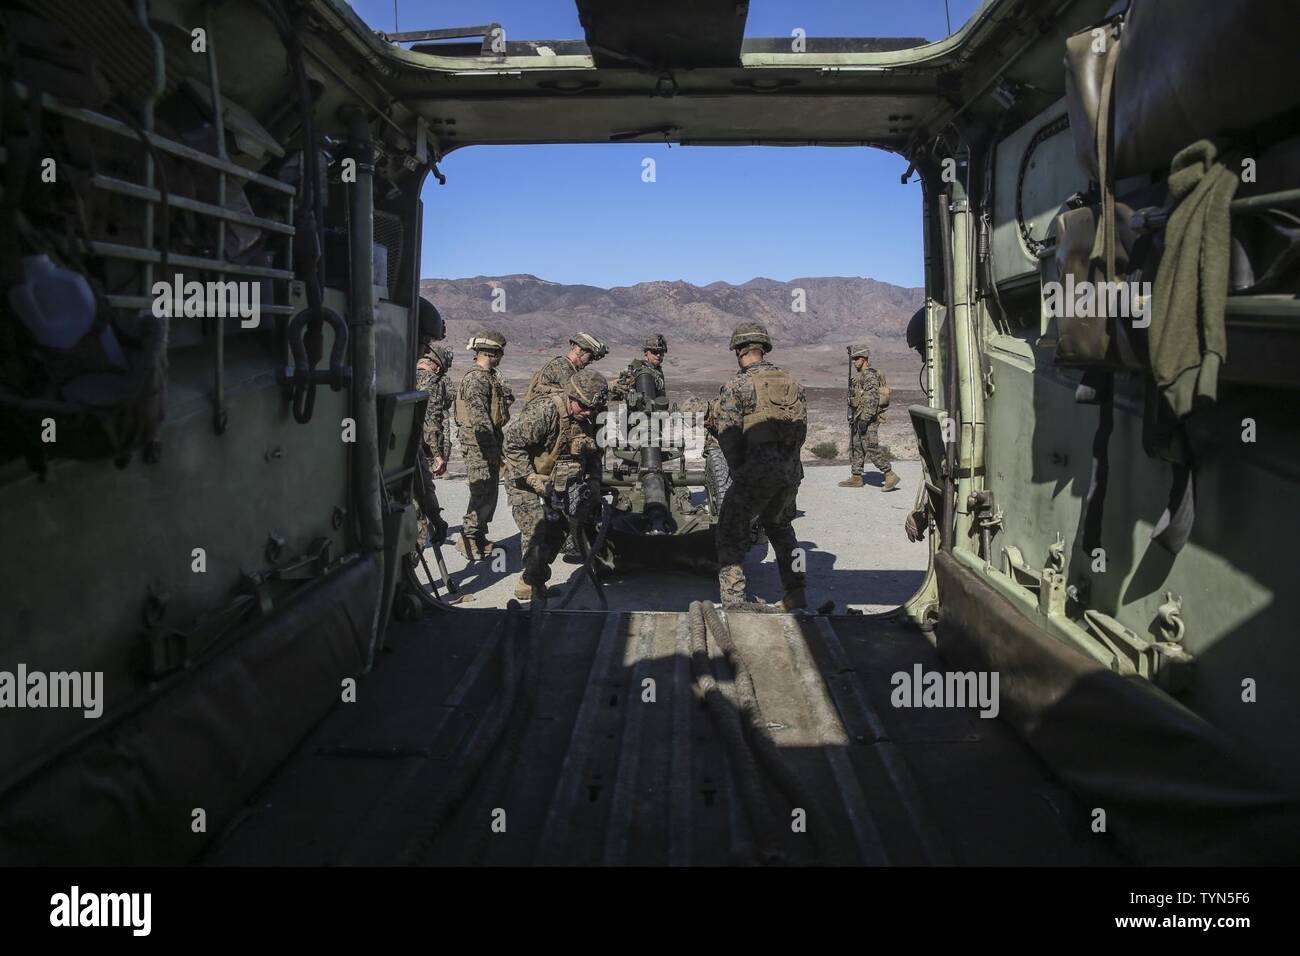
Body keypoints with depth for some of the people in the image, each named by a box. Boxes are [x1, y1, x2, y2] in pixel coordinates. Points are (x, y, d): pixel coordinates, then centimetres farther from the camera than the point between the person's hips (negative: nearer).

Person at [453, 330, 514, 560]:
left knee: (488, 493, 14)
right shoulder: (476, 378, -16)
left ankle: (479, 538, 23)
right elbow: (478, 416, -24)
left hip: (490, 444, 10)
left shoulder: (489, 376, 17)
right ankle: (468, 539, -3)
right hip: (479, 445, -10)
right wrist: (492, 447, -26)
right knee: (483, 493, -9)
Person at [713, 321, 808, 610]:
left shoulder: (735, 387, -9)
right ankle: (796, 594, 29)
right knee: (780, 526, 28)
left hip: (755, 473, -6)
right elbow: (801, 429, 11)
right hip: (791, 472, 6)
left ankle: (733, 605, 1)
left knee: (732, 536, 6)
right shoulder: (792, 383, 9)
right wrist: (786, 460, 16)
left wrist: (738, 470, 0)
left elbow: (728, 437, -12)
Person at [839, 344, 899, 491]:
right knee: (855, 447, 11)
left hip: (868, 418, -10)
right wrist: (853, 418, 22)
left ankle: (890, 475, -7)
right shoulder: (858, 375, 17)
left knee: (871, 448, -12)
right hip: (858, 417, 10)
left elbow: (872, 399, -22)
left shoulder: (870, 376, -15)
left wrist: (864, 419, -26)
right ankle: (856, 477, 17)